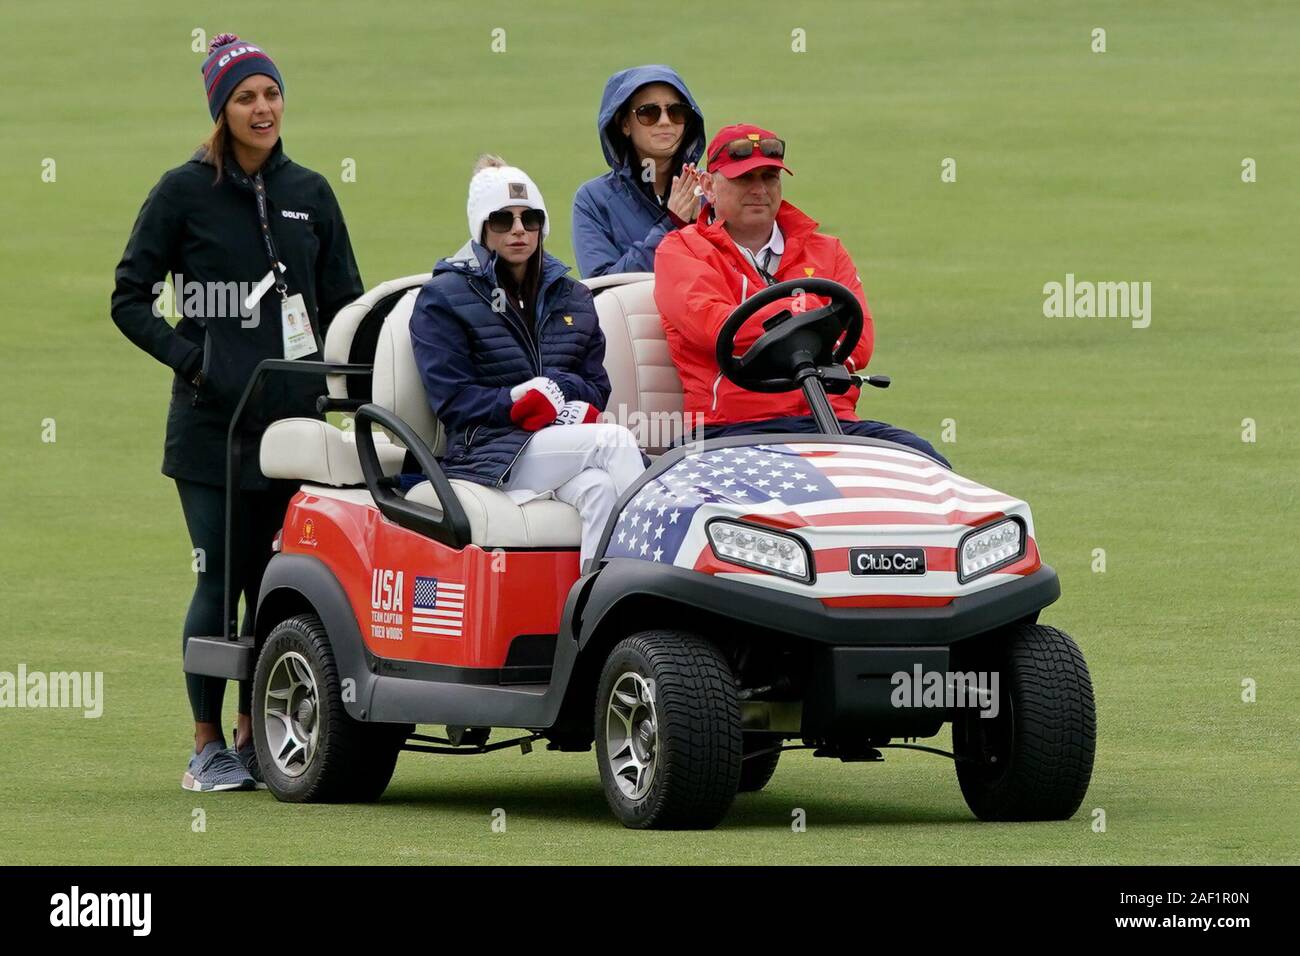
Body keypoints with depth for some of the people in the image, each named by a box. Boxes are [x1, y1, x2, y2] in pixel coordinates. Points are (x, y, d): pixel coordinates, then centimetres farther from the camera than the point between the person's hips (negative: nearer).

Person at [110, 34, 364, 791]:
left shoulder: (309, 194, 11)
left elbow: (345, 302, 15)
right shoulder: (184, 192, 0)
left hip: (291, 418, 3)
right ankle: (208, 747, 3)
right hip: (211, 423, -3)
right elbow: (131, 298, 2)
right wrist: (186, 357, -10)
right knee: (220, 579, -5)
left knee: (275, 580, 6)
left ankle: (255, 737, 18)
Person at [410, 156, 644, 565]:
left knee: (598, 489, -34)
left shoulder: (571, 297, 22)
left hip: (567, 445, 4)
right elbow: (452, 401, -3)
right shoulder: (443, 298, 6)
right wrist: (518, 402, -16)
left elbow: (597, 388, 16)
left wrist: (555, 390, -7)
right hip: (490, 449, -4)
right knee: (615, 440, -29)